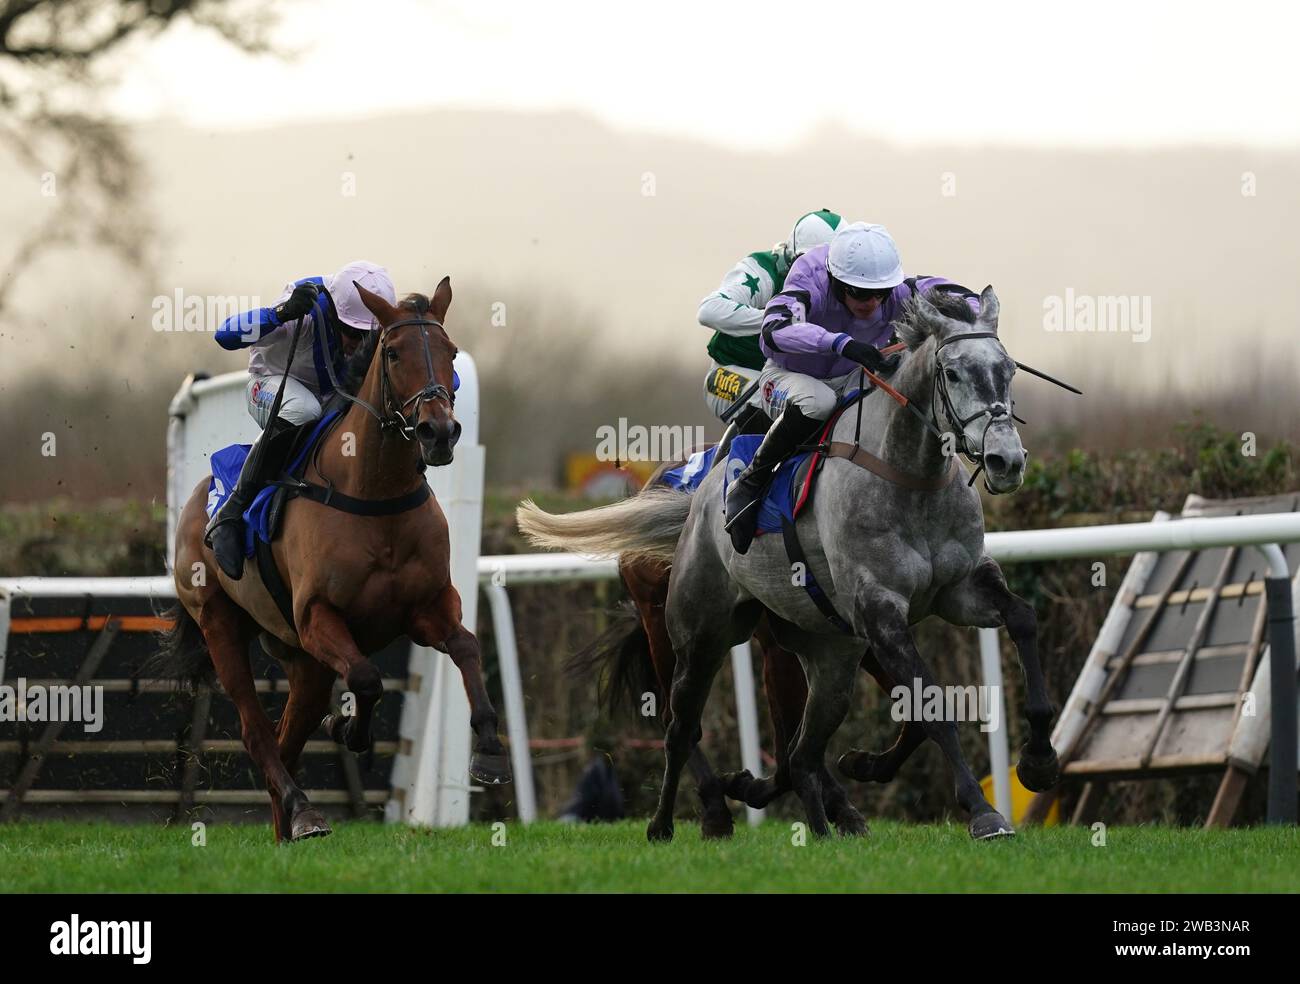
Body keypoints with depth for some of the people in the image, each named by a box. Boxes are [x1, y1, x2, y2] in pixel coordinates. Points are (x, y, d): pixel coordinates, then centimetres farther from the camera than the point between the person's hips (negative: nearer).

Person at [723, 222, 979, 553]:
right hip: (788, 377, -5)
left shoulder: (897, 293, -21)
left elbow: (967, 301, -19)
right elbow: (774, 332, -54)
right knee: (817, 401, -40)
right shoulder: (812, 287, -33)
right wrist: (842, 343, -67)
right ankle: (750, 484, -21)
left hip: (850, 380, 5)